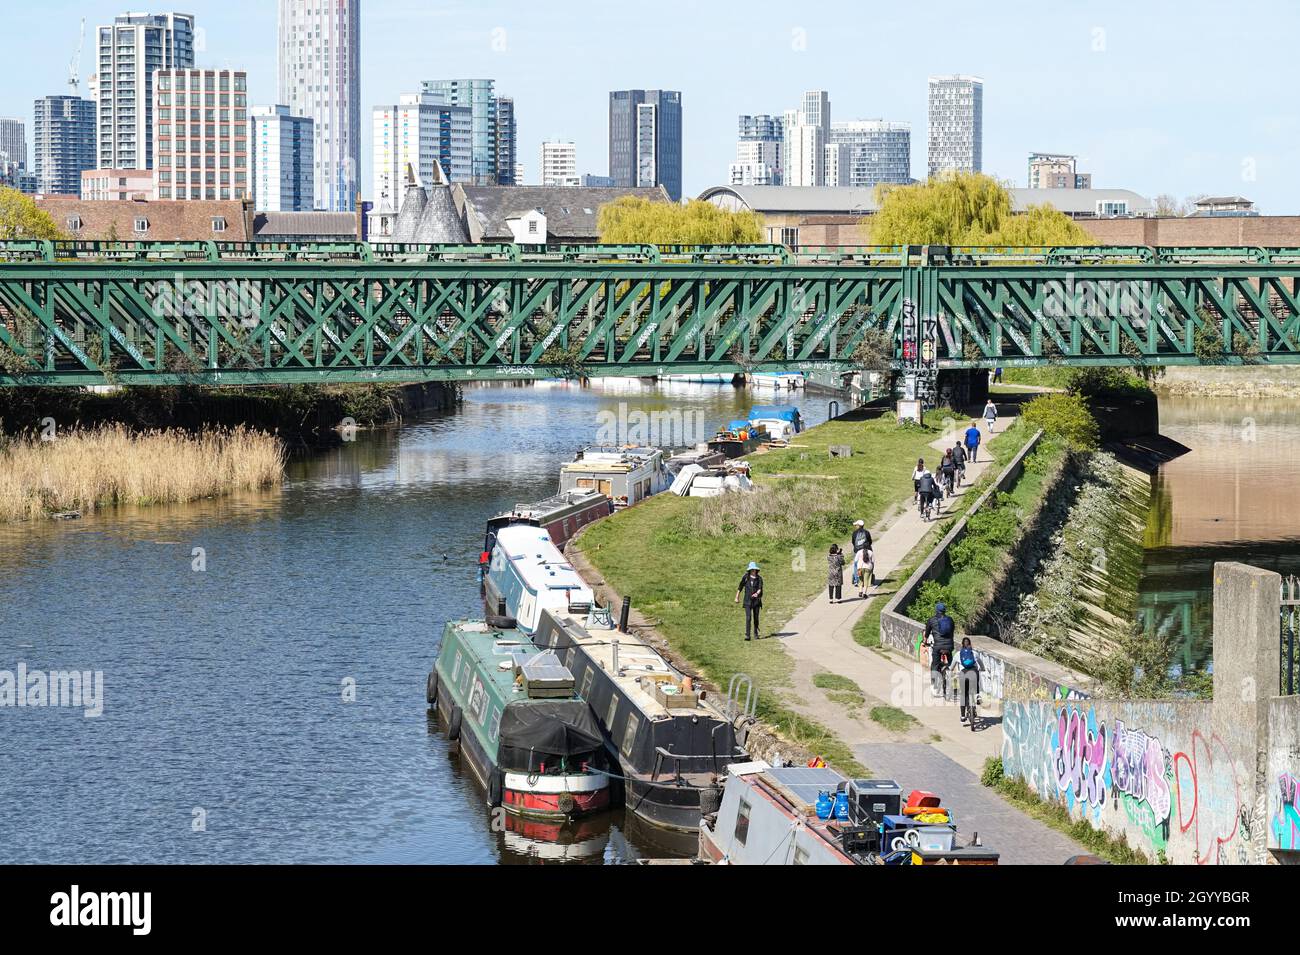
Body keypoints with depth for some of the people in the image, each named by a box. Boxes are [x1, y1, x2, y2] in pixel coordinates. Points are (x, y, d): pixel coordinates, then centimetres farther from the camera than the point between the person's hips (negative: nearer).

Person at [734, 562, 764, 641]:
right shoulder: (745, 577, -1)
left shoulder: (759, 578, -1)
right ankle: (747, 635, -14)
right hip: (748, 601, -1)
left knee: (756, 618, 7)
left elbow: (760, 588, -15)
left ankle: (756, 634, 24)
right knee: (748, 618, -11)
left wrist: (757, 593, -36)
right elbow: (740, 587, 8)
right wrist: (737, 597, 10)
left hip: (756, 601, 1)